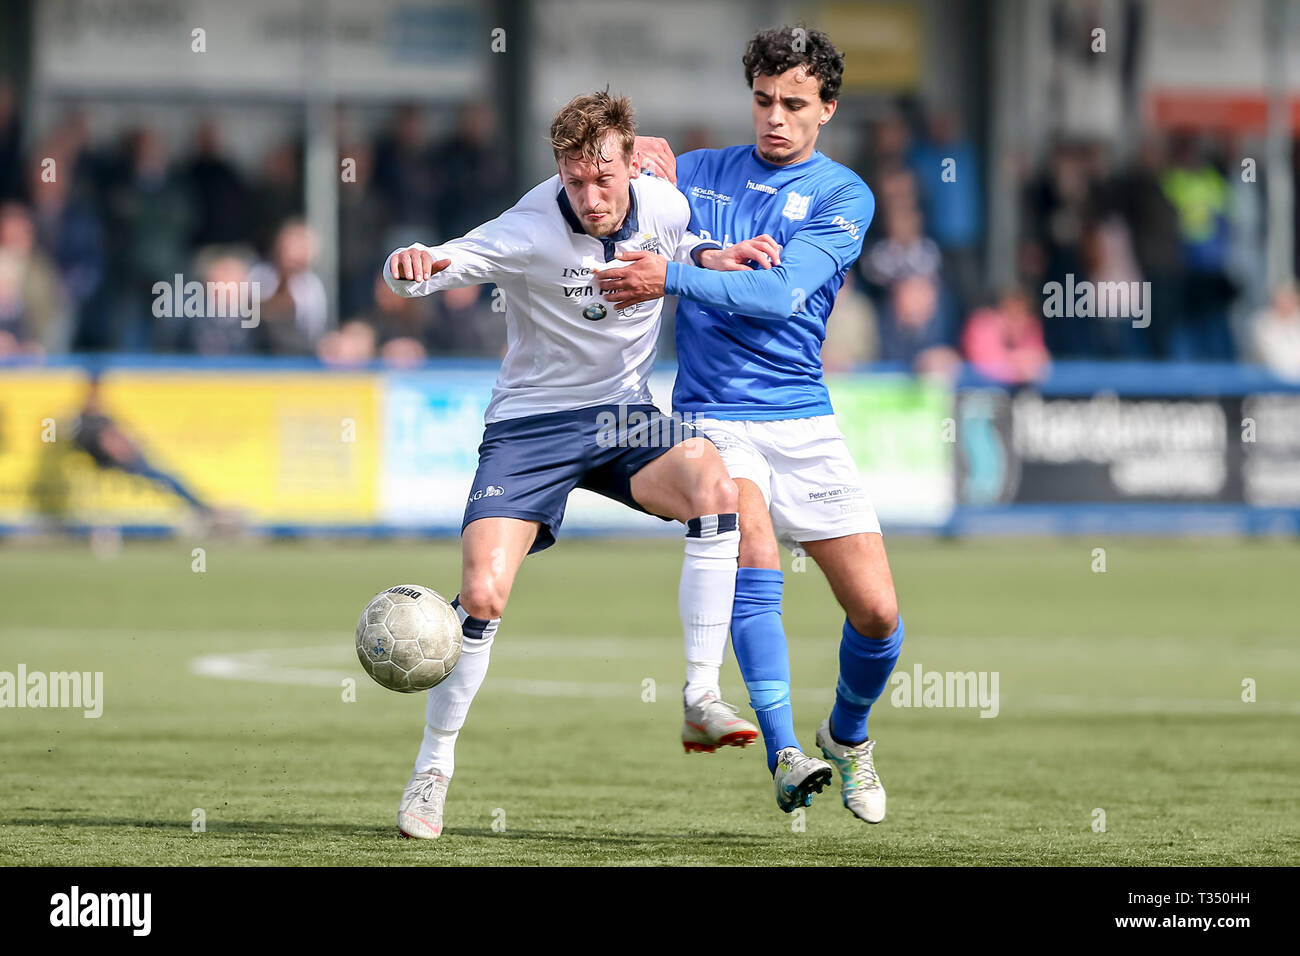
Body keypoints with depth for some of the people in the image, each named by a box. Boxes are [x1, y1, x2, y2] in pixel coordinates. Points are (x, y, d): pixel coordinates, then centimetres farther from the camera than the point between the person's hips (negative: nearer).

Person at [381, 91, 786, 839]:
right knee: (483, 594, -16)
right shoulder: (530, 231, -21)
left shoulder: (665, 207, -7)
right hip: (531, 421, -3)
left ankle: (702, 698, -23)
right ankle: (433, 770, 4)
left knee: (712, 483, -29)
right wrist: (410, 264, -51)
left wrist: (719, 258, -3)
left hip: (624, 416, 3)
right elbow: (425, 271, -27)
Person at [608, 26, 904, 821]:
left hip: (803, 419, 0)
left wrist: (672, 277, -28)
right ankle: (785, 754, -32)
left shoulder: (843, 196, 0)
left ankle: (848, 736, 28)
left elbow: (782, 292, -16)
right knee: (754, 547, -29)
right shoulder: (698, 172, 10)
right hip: (712, 417, 0)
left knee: (877, 614, -3)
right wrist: (639, 167, -2)